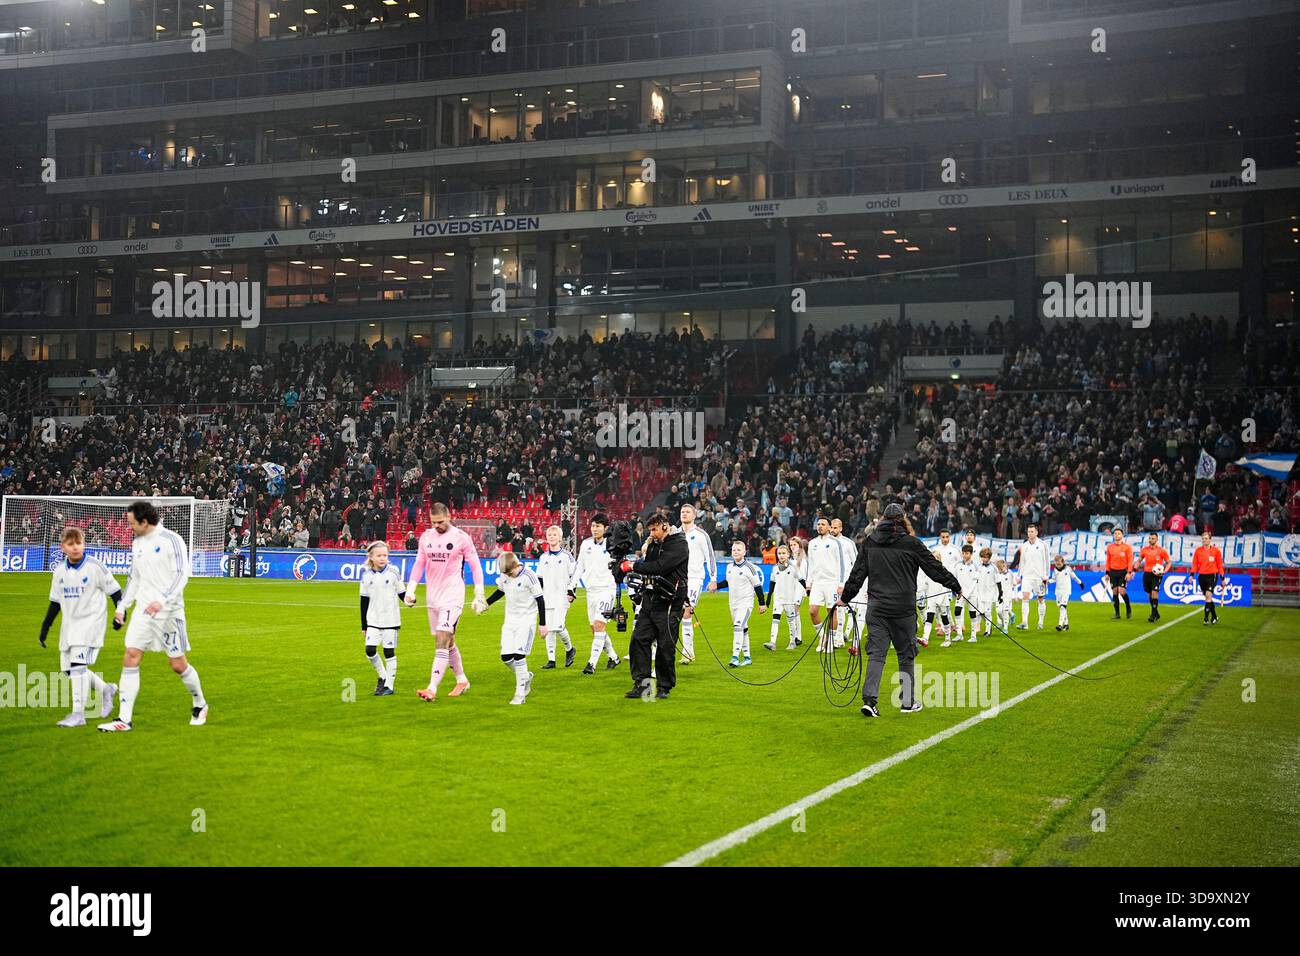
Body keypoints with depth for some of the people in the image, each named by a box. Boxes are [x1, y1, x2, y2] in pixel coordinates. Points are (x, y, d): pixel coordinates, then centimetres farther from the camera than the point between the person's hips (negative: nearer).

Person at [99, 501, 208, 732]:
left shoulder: (171, 540, -11)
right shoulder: (137, 543, 11)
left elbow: (182, 574, -17)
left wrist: (162, 601, -27)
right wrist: (122, 606, 16)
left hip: (169, 612, -6)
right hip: (143, 610, 6)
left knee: (178, 665, 1)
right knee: (130, 658, -6)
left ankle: (199, 705, 27)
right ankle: (124, 719, -6)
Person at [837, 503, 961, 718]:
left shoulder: (869, 542, 5)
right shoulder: (911, 543, -5)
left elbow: (857, 572, 10)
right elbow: (934, 567, 4)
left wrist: (846, 596, 21)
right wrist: (955, 586, 17)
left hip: (876, 607, 2)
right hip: (903, 608, -2)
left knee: (876, 654, 2)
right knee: (906, 654, 10)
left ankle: (869, 700, -11)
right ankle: (908, 702, 17)